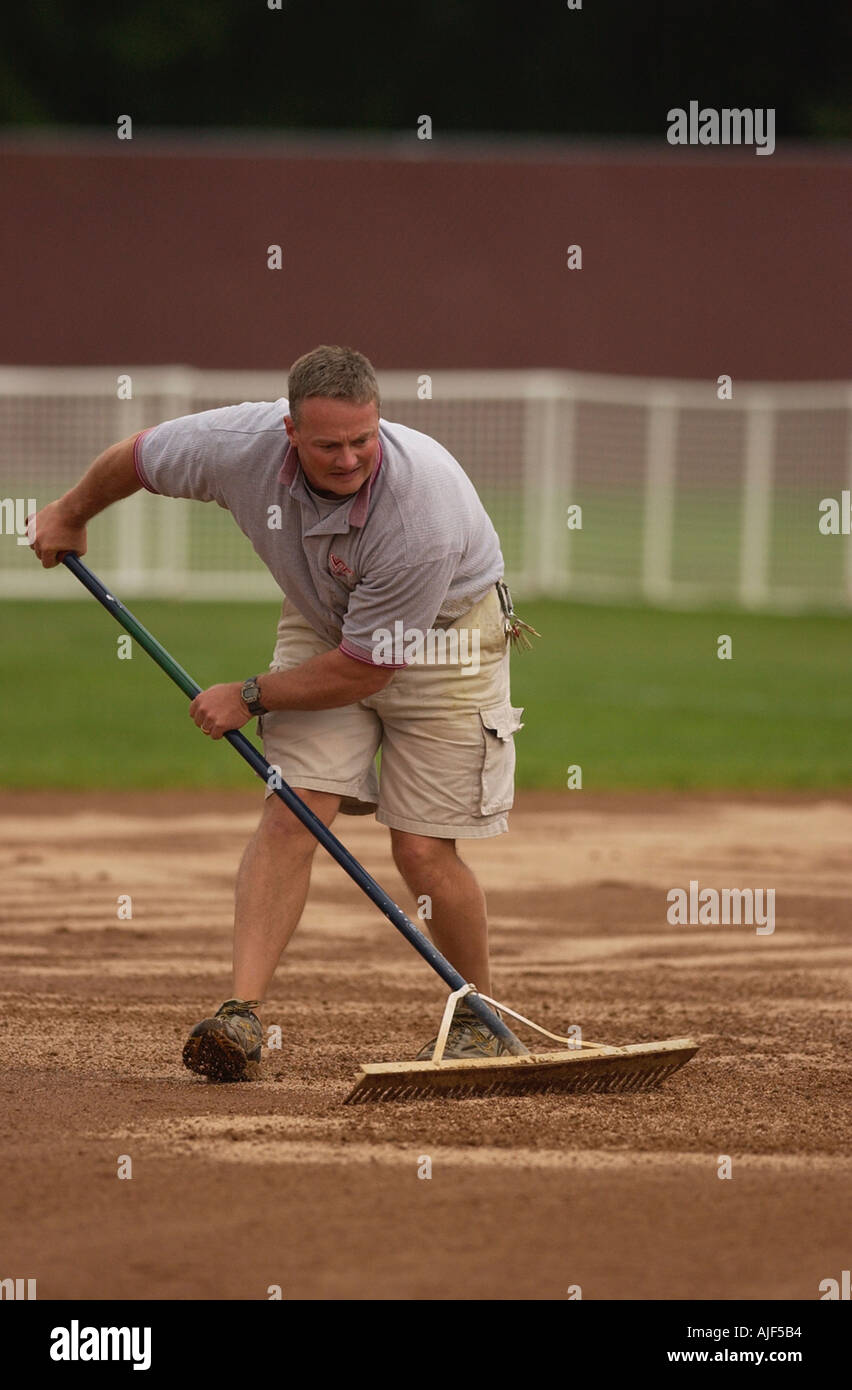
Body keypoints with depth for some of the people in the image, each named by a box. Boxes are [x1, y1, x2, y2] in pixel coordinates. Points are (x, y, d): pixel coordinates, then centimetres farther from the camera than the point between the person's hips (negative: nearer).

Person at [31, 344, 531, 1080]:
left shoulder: (423, 510, -39)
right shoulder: (244, 444, -27)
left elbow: (363, 669, -29)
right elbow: (136, 456, -3)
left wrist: (250, 697, -17)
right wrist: (71, 515, 15)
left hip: (442, 632, -4)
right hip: (321, 620, 4)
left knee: (422, 849, -8)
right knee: (291, 812, -13)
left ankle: (478, 1018, 14)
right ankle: (242, 1012, -19)